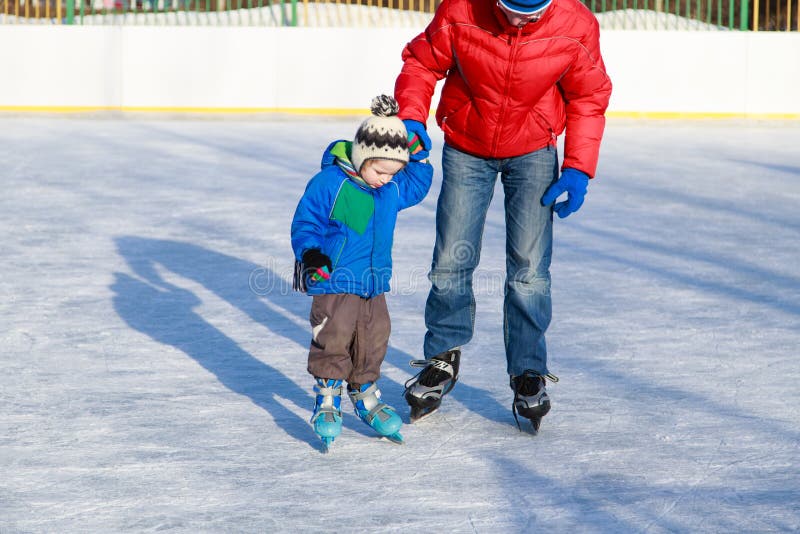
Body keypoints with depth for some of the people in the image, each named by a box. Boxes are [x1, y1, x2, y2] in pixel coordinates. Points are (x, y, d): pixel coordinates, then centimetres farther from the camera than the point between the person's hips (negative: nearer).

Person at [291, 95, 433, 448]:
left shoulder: (392, 189, 4)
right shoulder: (328, 183, -13)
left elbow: (416, 187, 21)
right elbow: (305, 221, -9)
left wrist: (417, 157, 4)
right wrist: (310, 254, -22)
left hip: (374, 283, 6)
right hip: (334, 279, -6)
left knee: (373, 339, 9)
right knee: (333, 336, -11)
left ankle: (364, 395, 25)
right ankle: (327, 399, 2)